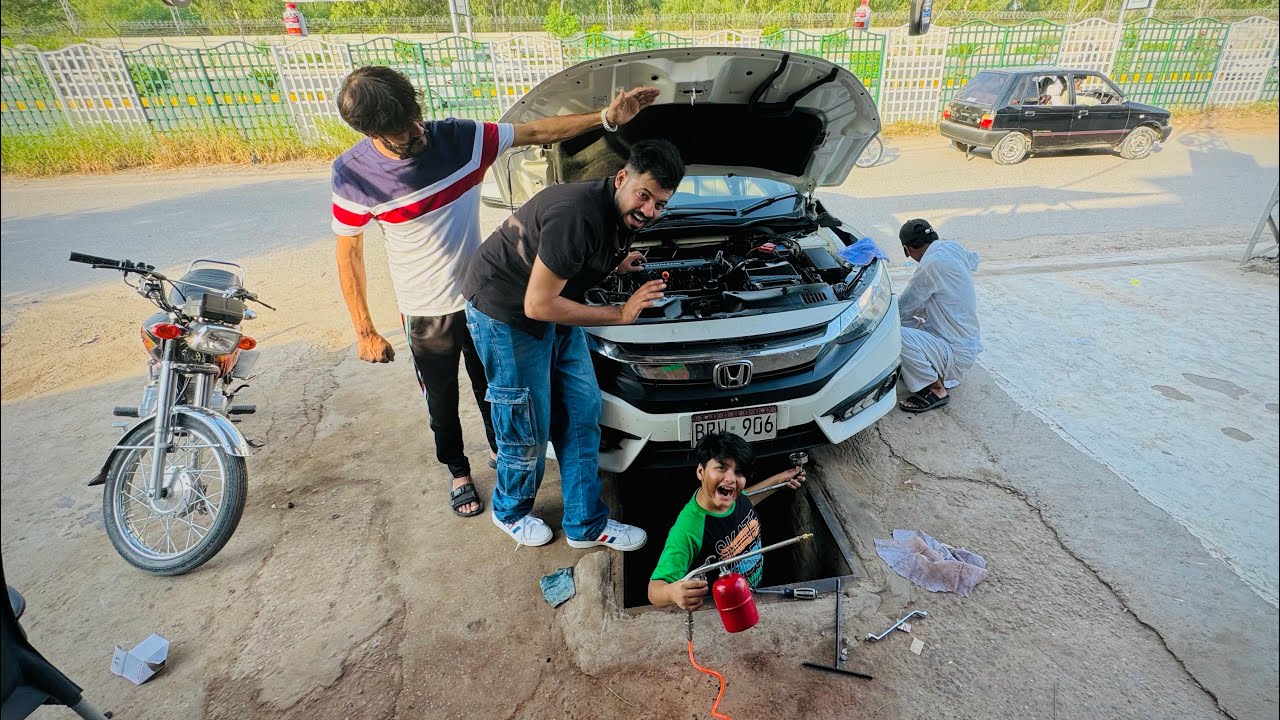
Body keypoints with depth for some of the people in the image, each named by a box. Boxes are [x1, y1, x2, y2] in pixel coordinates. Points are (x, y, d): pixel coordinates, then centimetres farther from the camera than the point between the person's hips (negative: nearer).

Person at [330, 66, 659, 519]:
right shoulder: (353, 175, -17)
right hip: (425, 312, -1)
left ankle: (499, 449, 49)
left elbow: (538, 132, -8)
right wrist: (365, 332, -6)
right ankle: (458, 472, 43)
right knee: (442, 400, 16)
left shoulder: (460, 138, -15)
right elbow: (348, 253, -7)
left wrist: (607, 117, -16)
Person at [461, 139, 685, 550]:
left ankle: (586, 524, 24)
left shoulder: (620, 216, -3)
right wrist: (621, 314, -26)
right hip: (505, 312, -9)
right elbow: (538, 304, -30)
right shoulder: (577, 215, -32)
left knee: (583, 411, 9)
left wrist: (616, 267, 7)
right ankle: (511, 512, 34)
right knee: (528, 427, 3)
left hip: (553, 307, 9)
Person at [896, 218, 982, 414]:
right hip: (968, 341, 10)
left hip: (959, 353, -10)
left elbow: (902, 308, -17)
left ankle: (936, 391, -9)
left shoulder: (932, 264, -24)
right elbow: (973, 260, 26)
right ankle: (943, 376, 17)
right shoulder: (952, 247, 1)